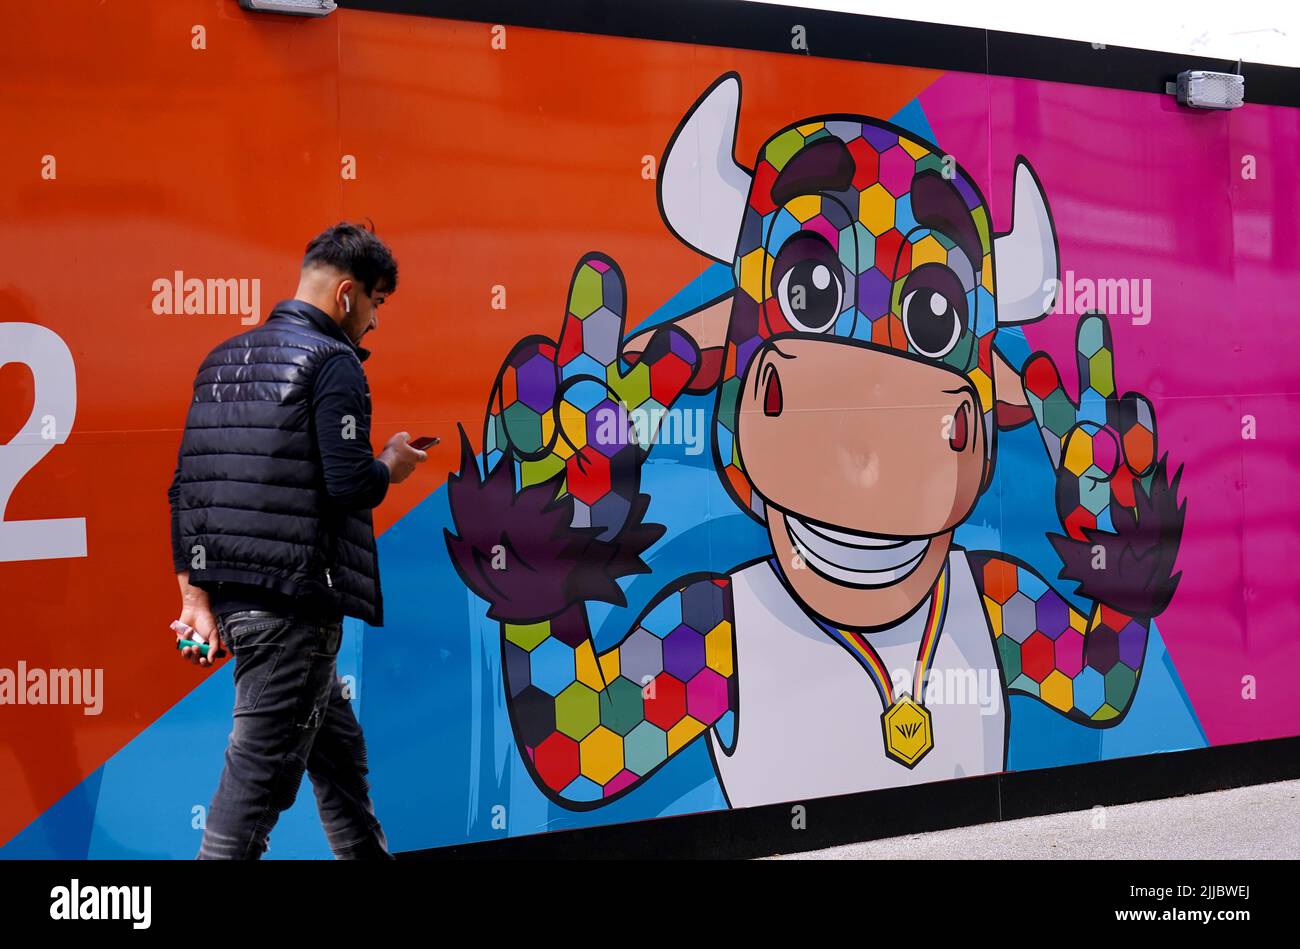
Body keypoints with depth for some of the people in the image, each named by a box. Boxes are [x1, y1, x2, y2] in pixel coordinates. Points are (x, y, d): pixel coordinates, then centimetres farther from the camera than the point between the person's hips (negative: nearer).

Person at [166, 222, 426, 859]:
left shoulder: (222, 359, 15)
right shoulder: (333, 361, -9)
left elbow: (186, 489, 13)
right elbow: (348, 483, -19)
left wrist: (196, 597, 14)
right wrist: (390, 466, 3)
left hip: (229, 593, 9)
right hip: (295, 601, -9)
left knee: (338, 752, 20)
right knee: (262, 770, -4)